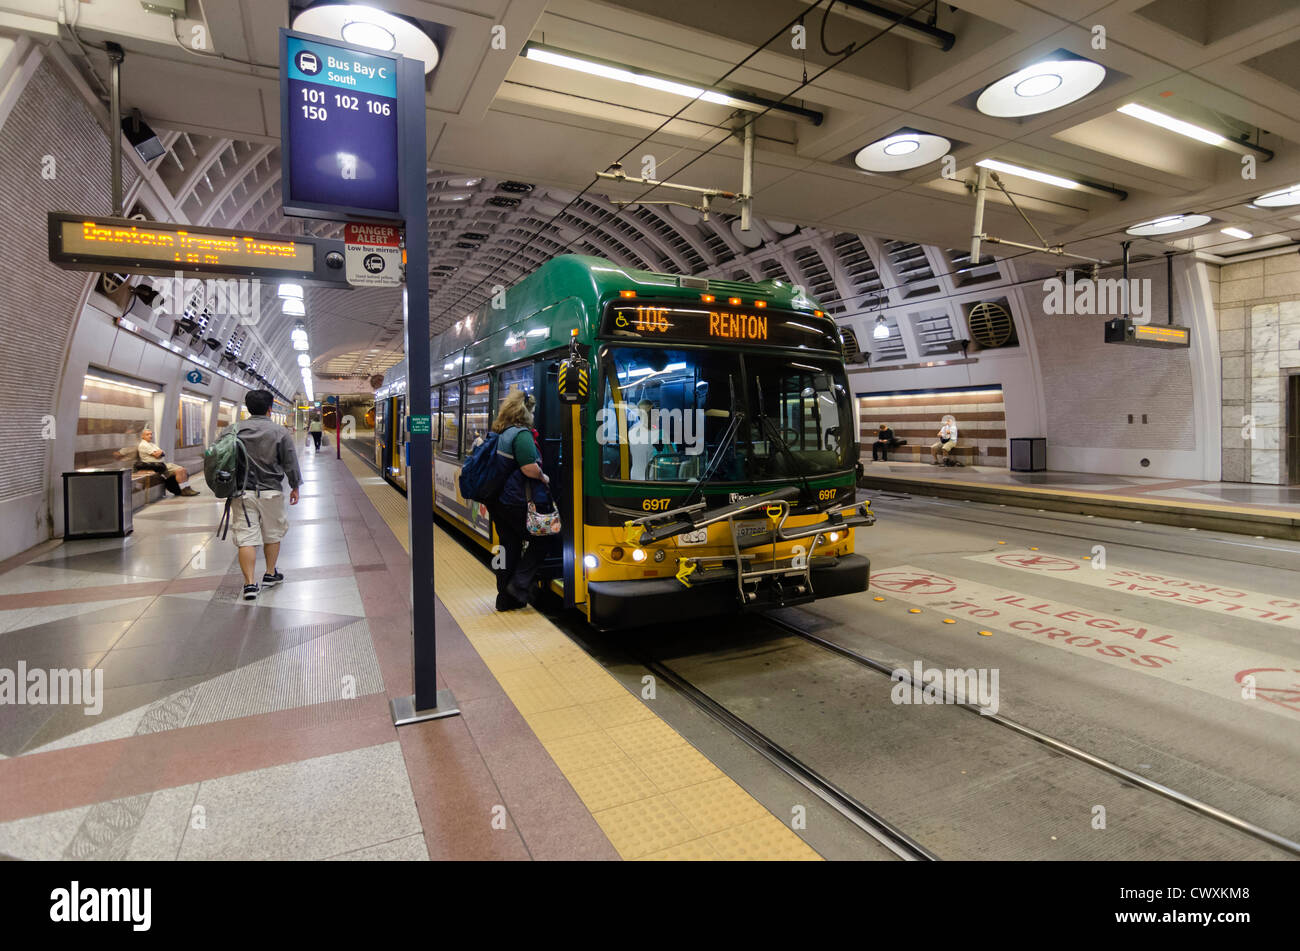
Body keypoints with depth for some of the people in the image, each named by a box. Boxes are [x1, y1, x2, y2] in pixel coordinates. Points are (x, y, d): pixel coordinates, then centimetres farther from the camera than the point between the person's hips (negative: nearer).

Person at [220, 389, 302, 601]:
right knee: (272, 534, 16)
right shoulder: (280, 432, -4)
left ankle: (249, 584, -4)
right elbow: (290, 463, -1)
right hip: (270, 492, -1)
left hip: (241, 492, 1)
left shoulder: (231, 430, 1)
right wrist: (295, 487, 11)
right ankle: (270, 575, 28)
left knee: (246, 538, 1)